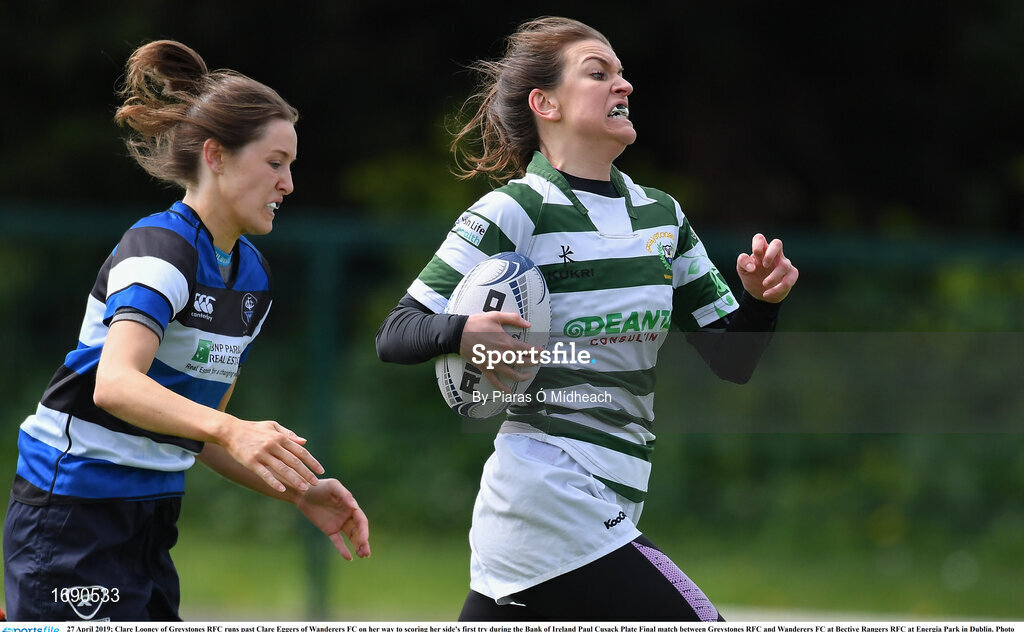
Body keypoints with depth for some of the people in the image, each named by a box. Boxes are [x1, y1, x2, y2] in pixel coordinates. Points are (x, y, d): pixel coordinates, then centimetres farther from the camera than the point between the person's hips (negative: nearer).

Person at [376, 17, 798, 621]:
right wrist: (462, 333, -28)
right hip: (551, 499, -7)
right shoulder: (512, 213, -7)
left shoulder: (663, 215, 14)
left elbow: (732, 361, 13)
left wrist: (762, 299, -7)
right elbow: (394, 336, -7)